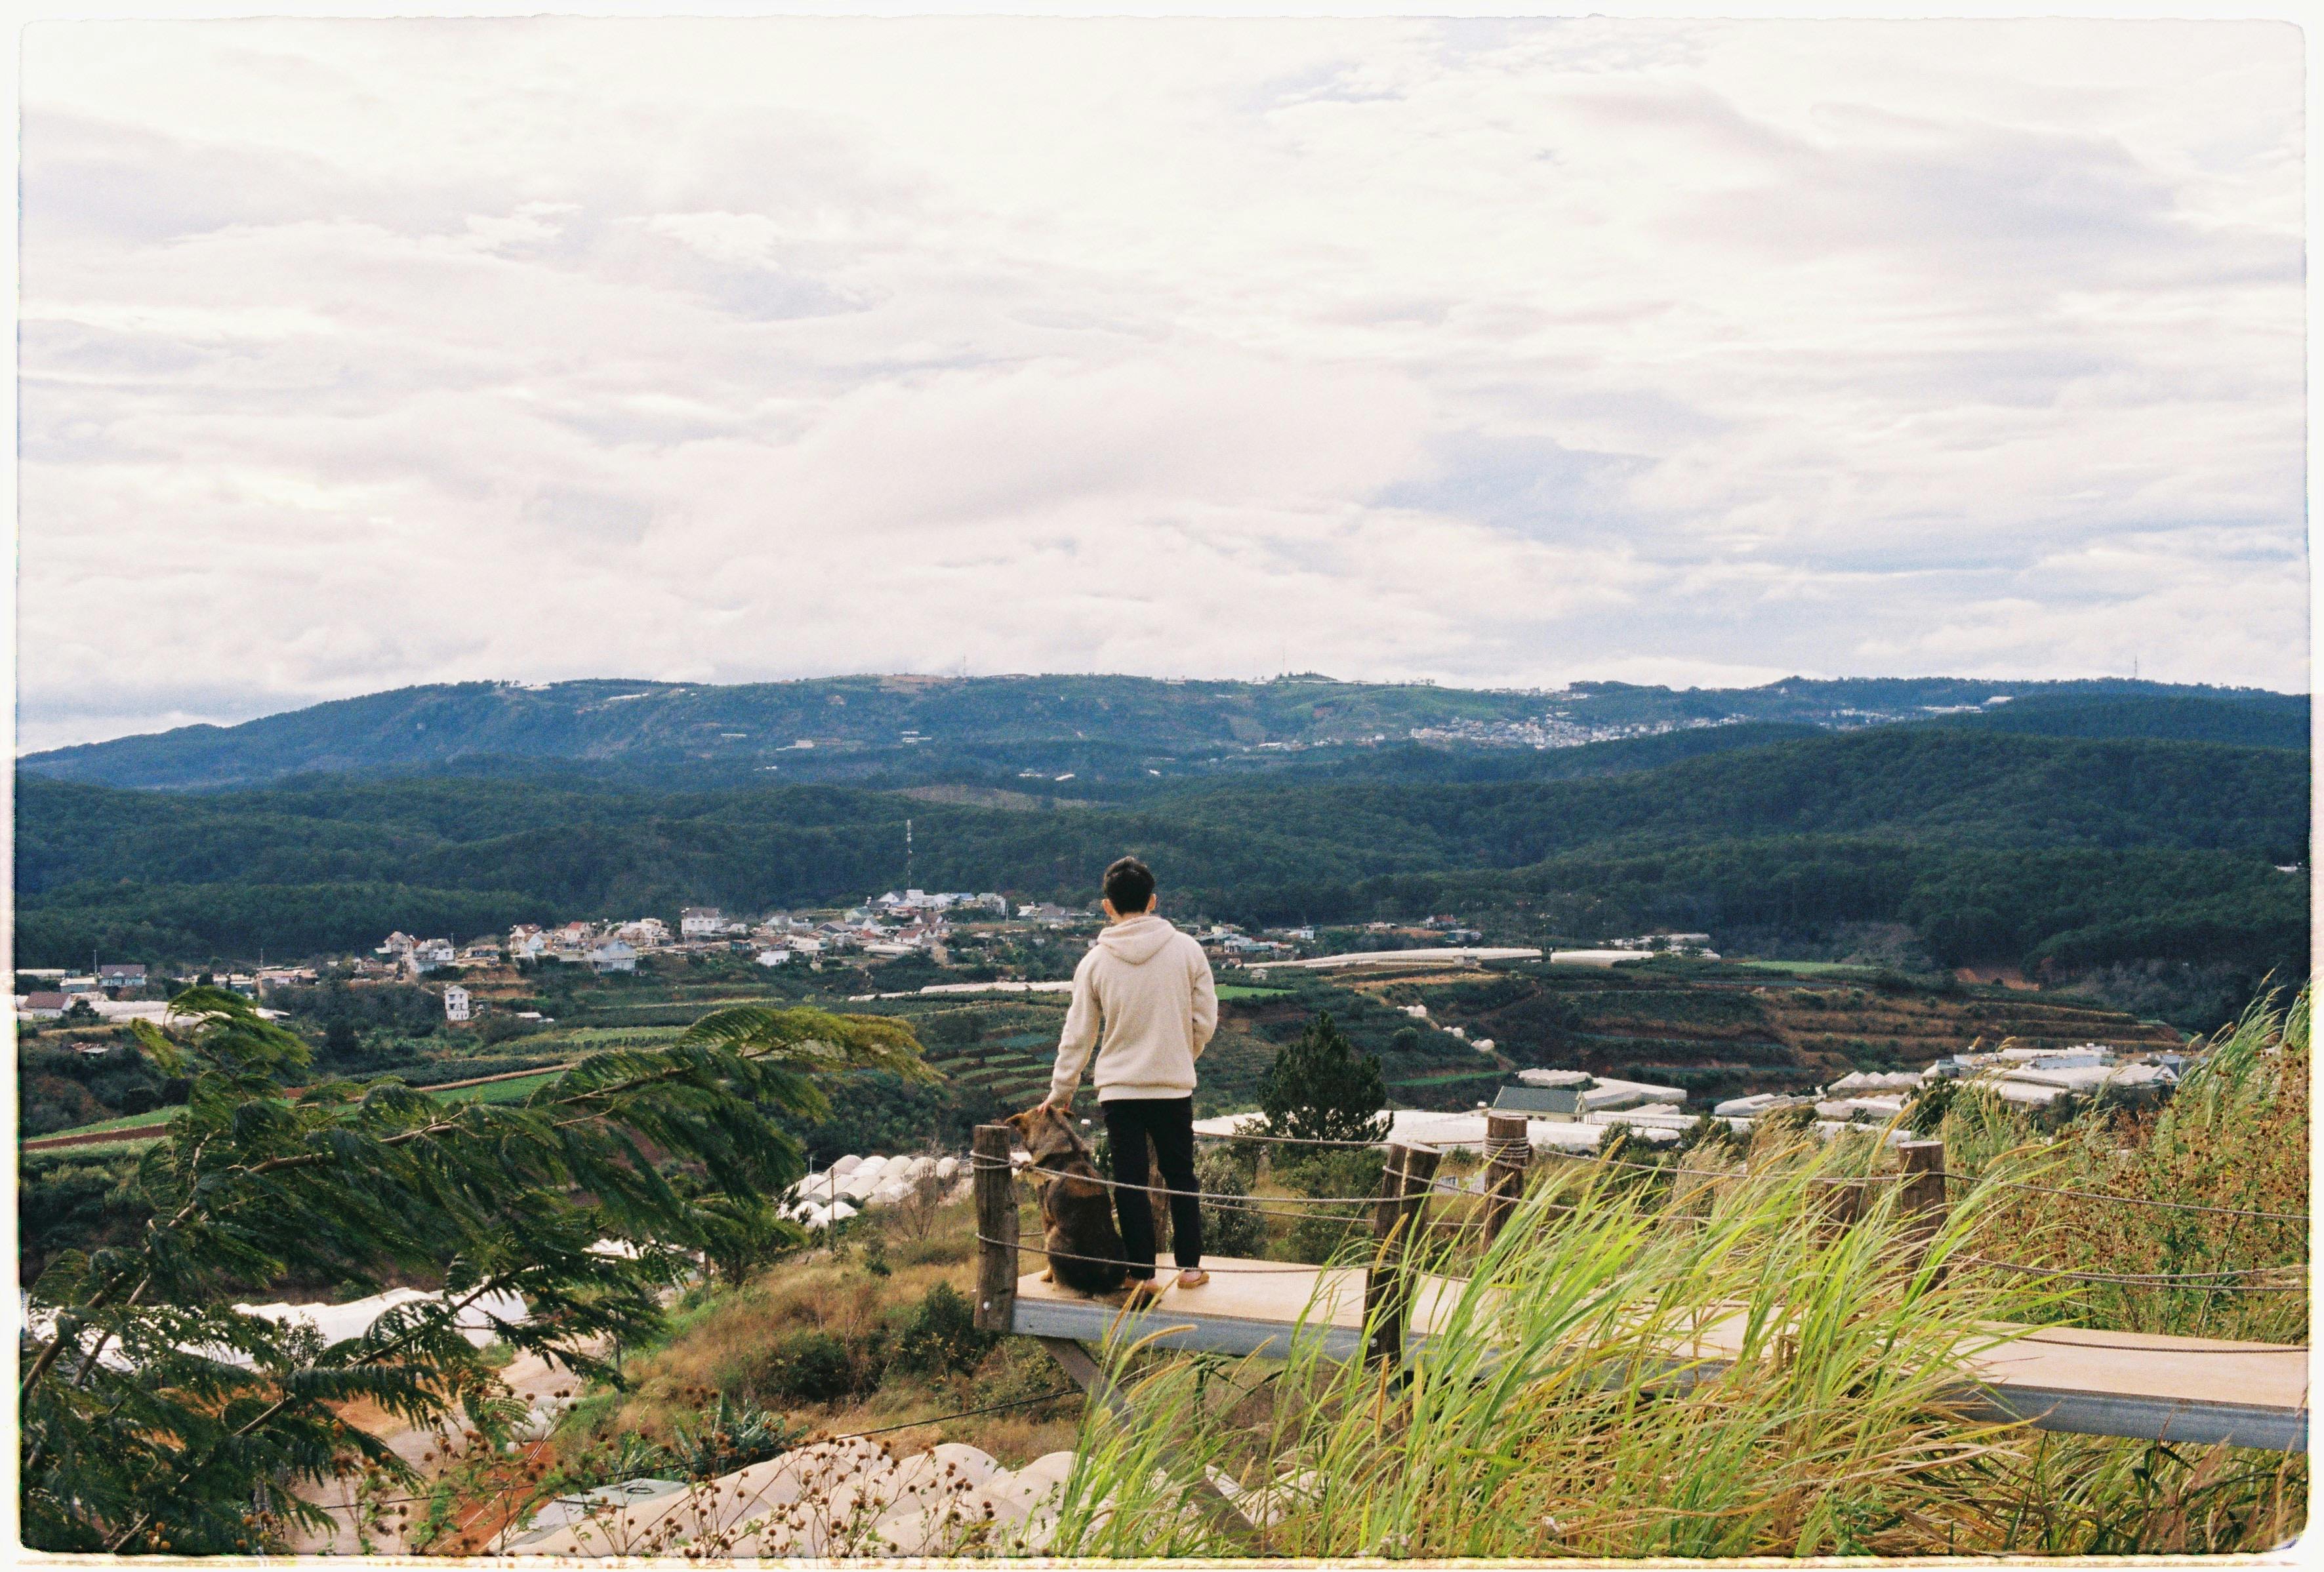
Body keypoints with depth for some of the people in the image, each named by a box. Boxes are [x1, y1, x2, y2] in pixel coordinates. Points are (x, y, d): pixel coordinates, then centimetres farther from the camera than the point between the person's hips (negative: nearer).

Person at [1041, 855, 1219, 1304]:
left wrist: (1060, 1093, 11)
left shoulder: (1095, 961, -5)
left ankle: (1142, 1275, 5)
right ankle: (1190, 1266, 21)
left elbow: (1077, 1034, 1)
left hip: (1119, 1088, -1)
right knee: (1180, 1177, 15)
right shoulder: (1186, 949, -5)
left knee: (1130, 1183, 6)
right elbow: (1205, 1022, 1)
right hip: (1174, 1086, 1)